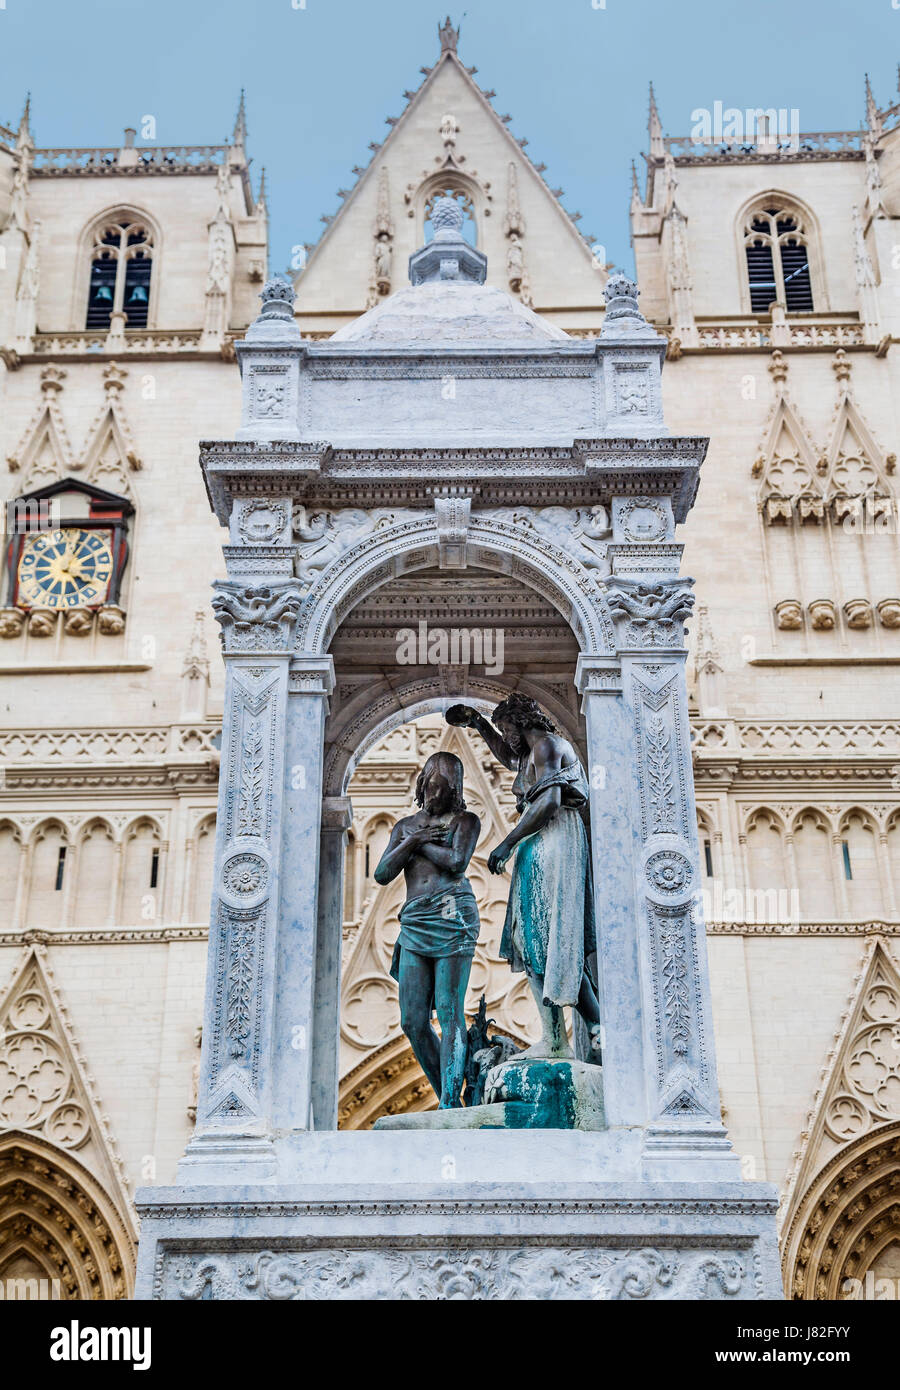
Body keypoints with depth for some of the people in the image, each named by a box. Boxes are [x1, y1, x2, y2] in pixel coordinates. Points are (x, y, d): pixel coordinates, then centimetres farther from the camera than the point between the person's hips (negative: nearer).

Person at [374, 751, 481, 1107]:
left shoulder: (465, 820, 10)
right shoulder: (405, 825, 22)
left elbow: (457, 861, -10)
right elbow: (382, 874, 11)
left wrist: (418, 844, 3)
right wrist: (412, 841, 0)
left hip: (452, 917, -5)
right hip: (414, 925, 5)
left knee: (449, 1012, -11)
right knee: (412, 1021, -1)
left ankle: (450, 1103, -12)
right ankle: (447, 1098, 11)